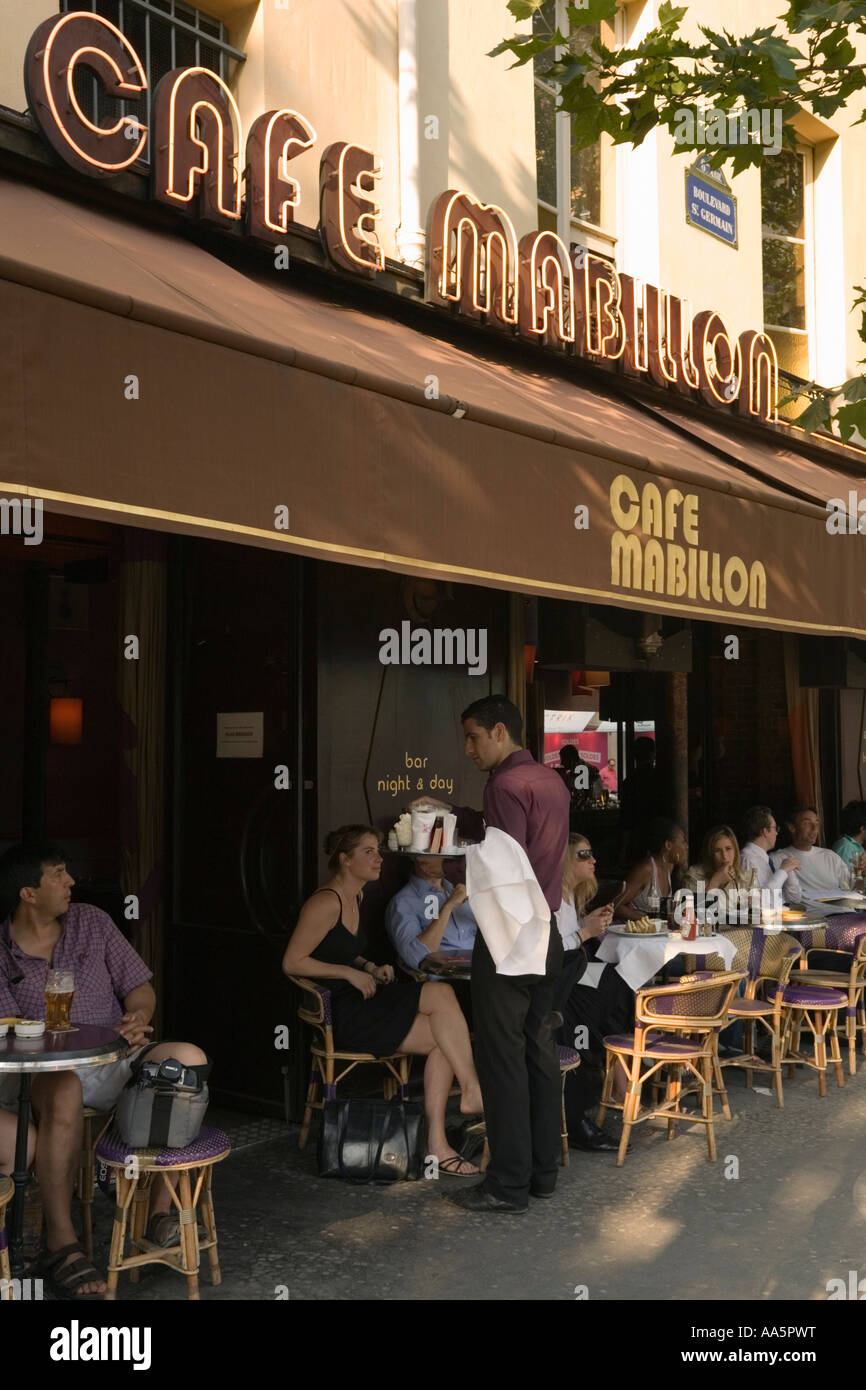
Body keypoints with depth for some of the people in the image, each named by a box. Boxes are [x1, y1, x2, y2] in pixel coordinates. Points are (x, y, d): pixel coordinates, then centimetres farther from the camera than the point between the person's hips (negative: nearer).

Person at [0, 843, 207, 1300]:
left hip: (114, 1063, 4)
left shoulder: (92, 922, 10)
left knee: (189, 1058, -25)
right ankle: (60, 1242, -29)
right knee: (63, 1090, -40)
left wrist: (137, 1017, -14)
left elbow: (140, 987, 11)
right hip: (42, 1072, -3)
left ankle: (163, 1205, -18)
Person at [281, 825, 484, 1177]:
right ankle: (472, 1091, -14)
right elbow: (292, 962, -16)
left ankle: (436, 1142, -11)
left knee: (441, 1040, -12)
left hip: (360, 1005, 9)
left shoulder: (355, 898, 16)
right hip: (339, 1013, -9)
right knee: (441, 994, -21)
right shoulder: (326, 903, -13)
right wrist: (352, 973, -16)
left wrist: (372, 968, 9)